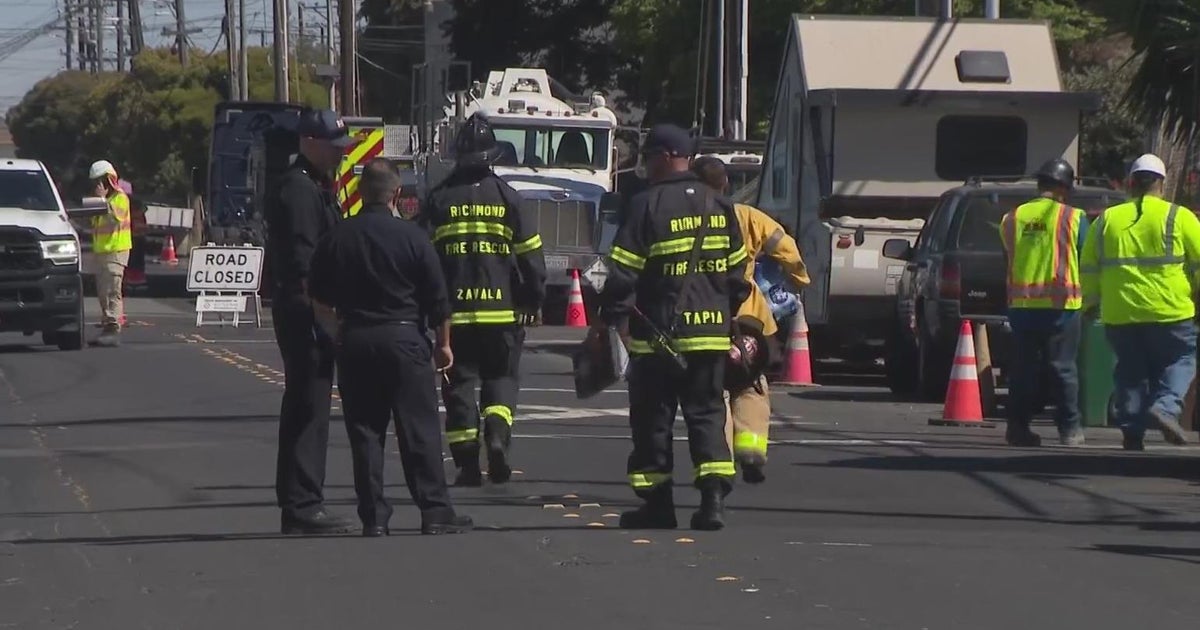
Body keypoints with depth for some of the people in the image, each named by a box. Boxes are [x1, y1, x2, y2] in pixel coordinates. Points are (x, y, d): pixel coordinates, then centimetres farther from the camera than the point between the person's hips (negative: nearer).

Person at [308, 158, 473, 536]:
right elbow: (437, 298, -4)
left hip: (354, 340, 2)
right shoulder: (412, 237, -7)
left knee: (365, 431, 6)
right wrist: (443, 343, 8)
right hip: (404, 338, -2)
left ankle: (373, 516, 3)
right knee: (419, 430, 1)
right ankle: (435, 512, -1)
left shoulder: (336, 239, 1)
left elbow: (319, 297, 10)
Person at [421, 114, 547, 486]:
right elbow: (529, 254, 1)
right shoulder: (506, 197, 0)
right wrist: (533, 300, 12)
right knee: (500, 377, 11)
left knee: (459, 384, 5)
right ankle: (497, 433, -15)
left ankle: (467, 463, 1)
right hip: (501, 309, 0)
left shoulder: (440, 200, 2)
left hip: (454, 311, 0)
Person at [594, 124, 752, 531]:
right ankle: (713, 496, -7)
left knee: (653, 418, 6)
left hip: (657, 334, -4)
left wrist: (606, 320, -3)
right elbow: (738, 269, 13)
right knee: (707, 413, 8)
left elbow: (624, 272, -11)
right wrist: (729, 313, 24)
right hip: (710, 331, 5)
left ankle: (657, 504, 8)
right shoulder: (719, 206, 7)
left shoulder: (648, 206, -10)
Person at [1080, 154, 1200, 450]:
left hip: (1119, 315, 3)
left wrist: (1090, 302, 26)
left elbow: (1088, 272, 13)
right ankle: (1166, 406, -14)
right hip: (1169, 314, -3)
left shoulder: (1106, 220, 10)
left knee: (1130, 370, 13)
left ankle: (1132, 429, 5)